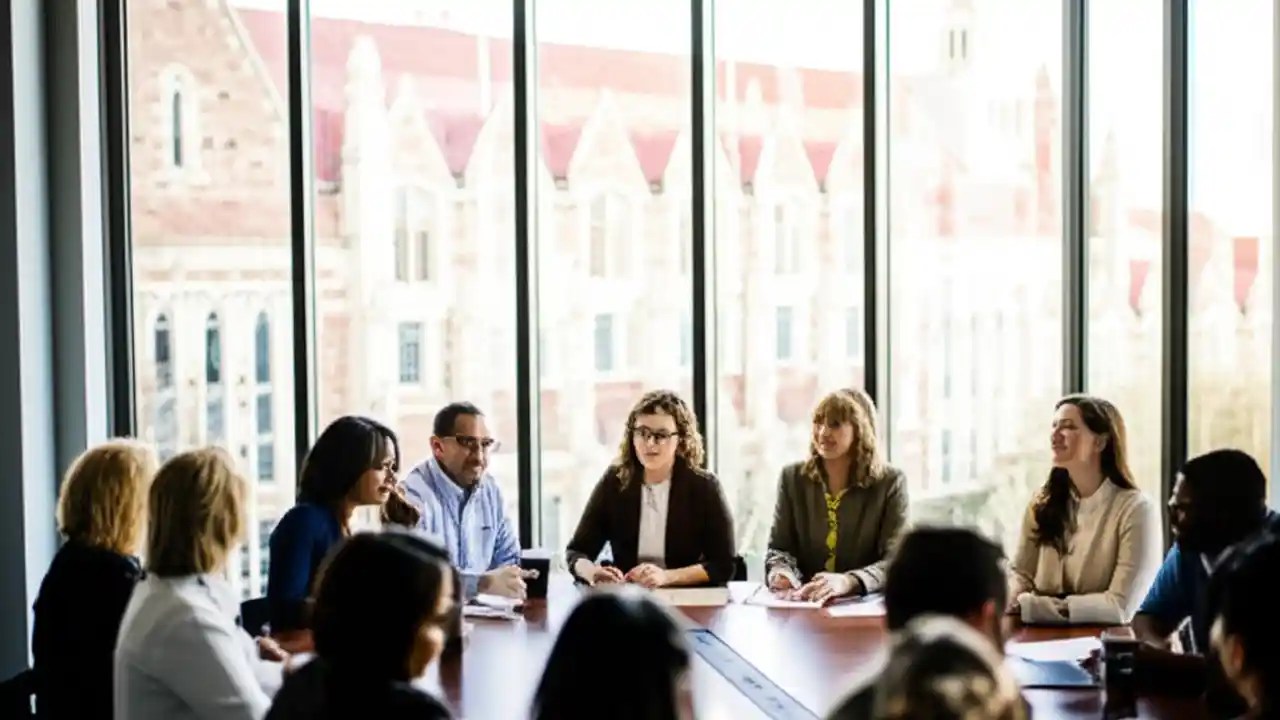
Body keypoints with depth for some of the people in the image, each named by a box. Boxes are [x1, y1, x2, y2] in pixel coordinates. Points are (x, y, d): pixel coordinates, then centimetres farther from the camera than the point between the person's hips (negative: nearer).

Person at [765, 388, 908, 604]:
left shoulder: (890, 483, 0)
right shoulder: (793, 478, 9)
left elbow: (896, 562, -10)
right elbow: (778, 548, 8)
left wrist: (847, 582, -29)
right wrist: (781, 573, -17)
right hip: (803, 603, 3)